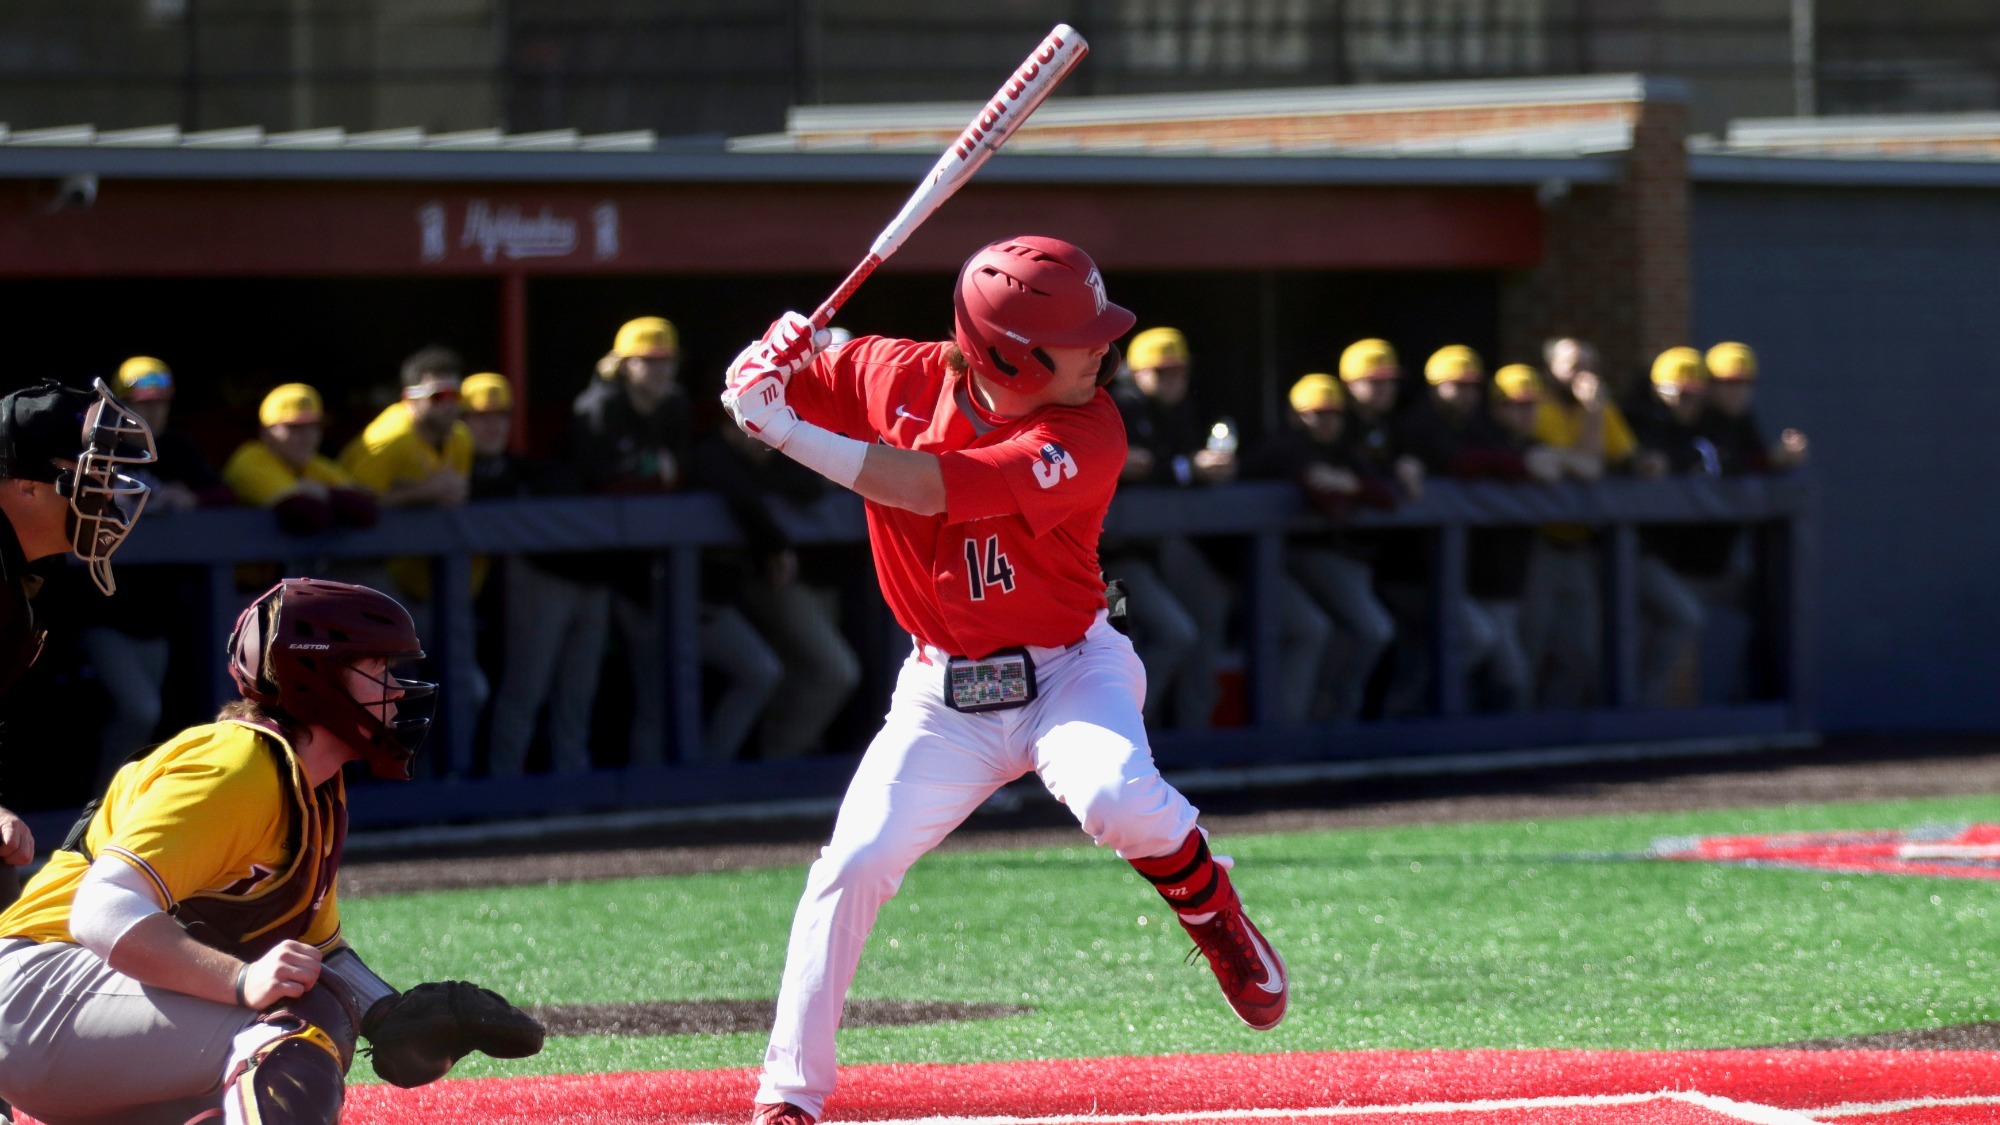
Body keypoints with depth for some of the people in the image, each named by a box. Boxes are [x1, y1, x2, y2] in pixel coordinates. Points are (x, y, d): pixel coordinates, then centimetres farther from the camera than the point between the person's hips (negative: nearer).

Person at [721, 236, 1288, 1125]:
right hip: (946, 696, 3)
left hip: (1067, 669, -3)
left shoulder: (1085, 436, -23)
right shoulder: (894, 376, -10)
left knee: (1115, 797, -33)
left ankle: (1210, 906, 0)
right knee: (853, 867, -11)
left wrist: (789, 430, -34)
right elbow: (751, 396, 3)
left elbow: (928, 489, -33)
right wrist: (775, 359, -22)